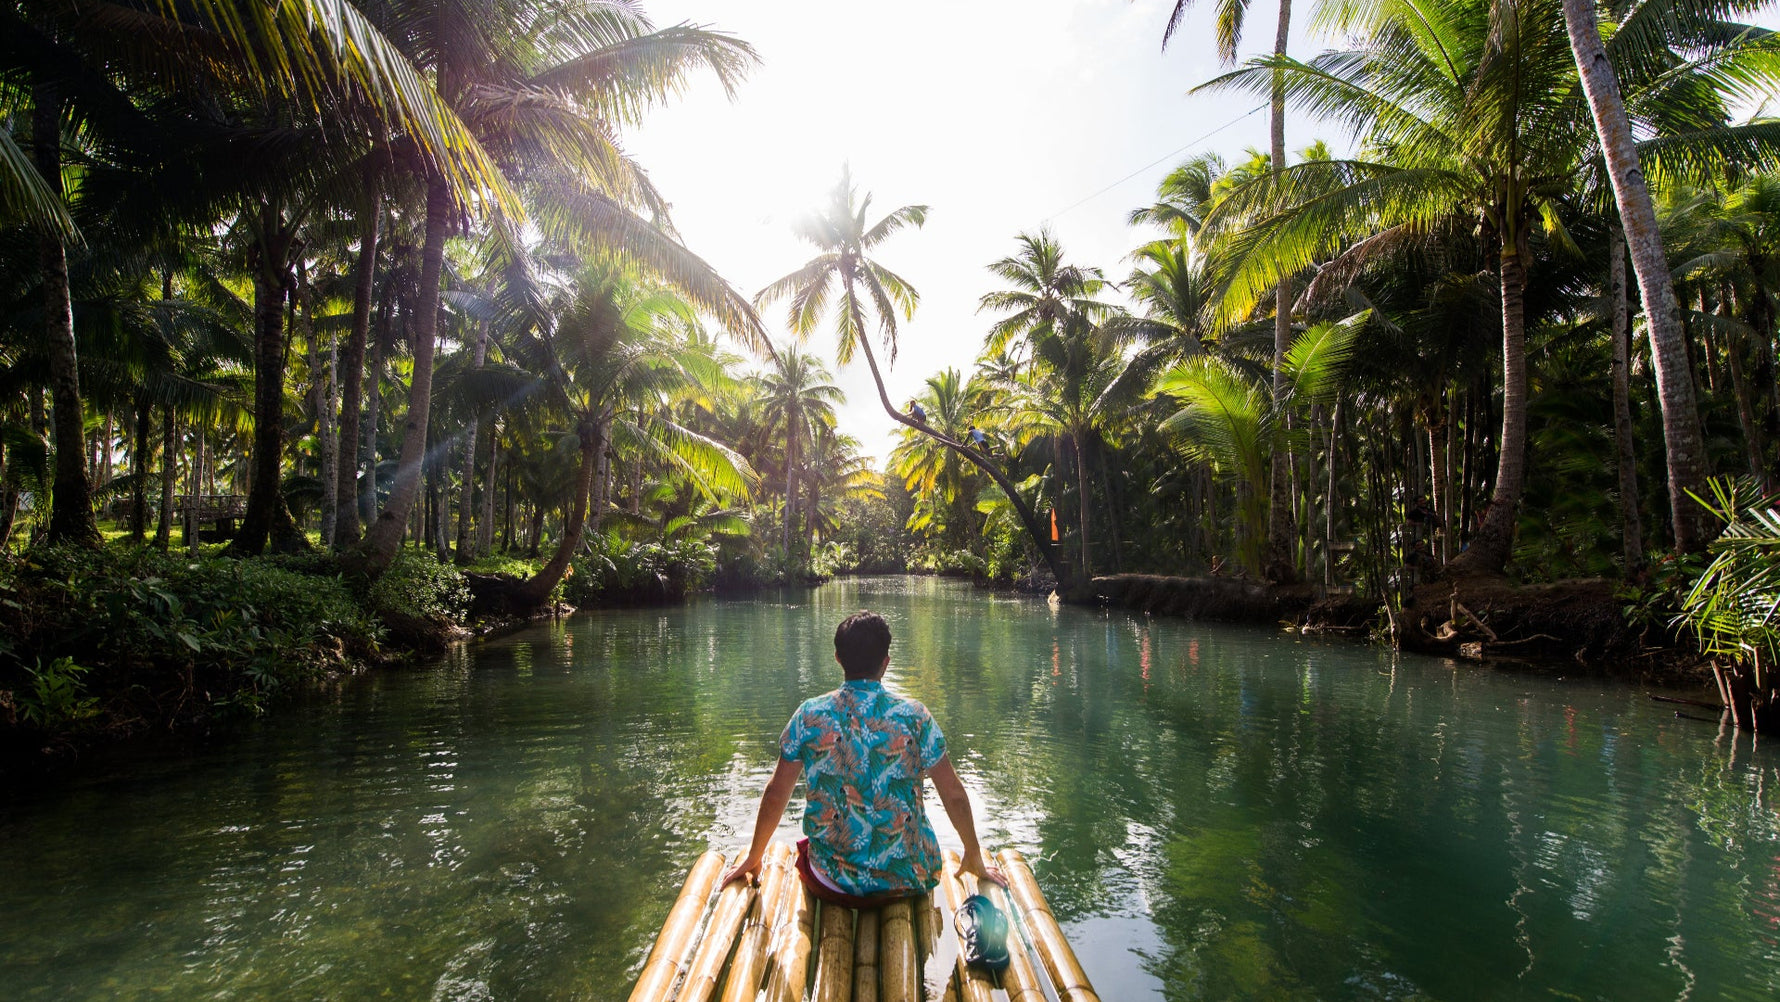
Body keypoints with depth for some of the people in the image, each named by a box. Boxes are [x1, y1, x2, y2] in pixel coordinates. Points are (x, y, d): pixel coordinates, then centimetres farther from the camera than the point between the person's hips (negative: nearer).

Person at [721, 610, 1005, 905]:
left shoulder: (809, 715, -8)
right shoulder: (914, 716, -10)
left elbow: (775, 794, 0)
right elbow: (954, 795, -4)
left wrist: (753, 858, 17)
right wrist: (974, 857, 13)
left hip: (831, 886, 1)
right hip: (906, 884, 0)